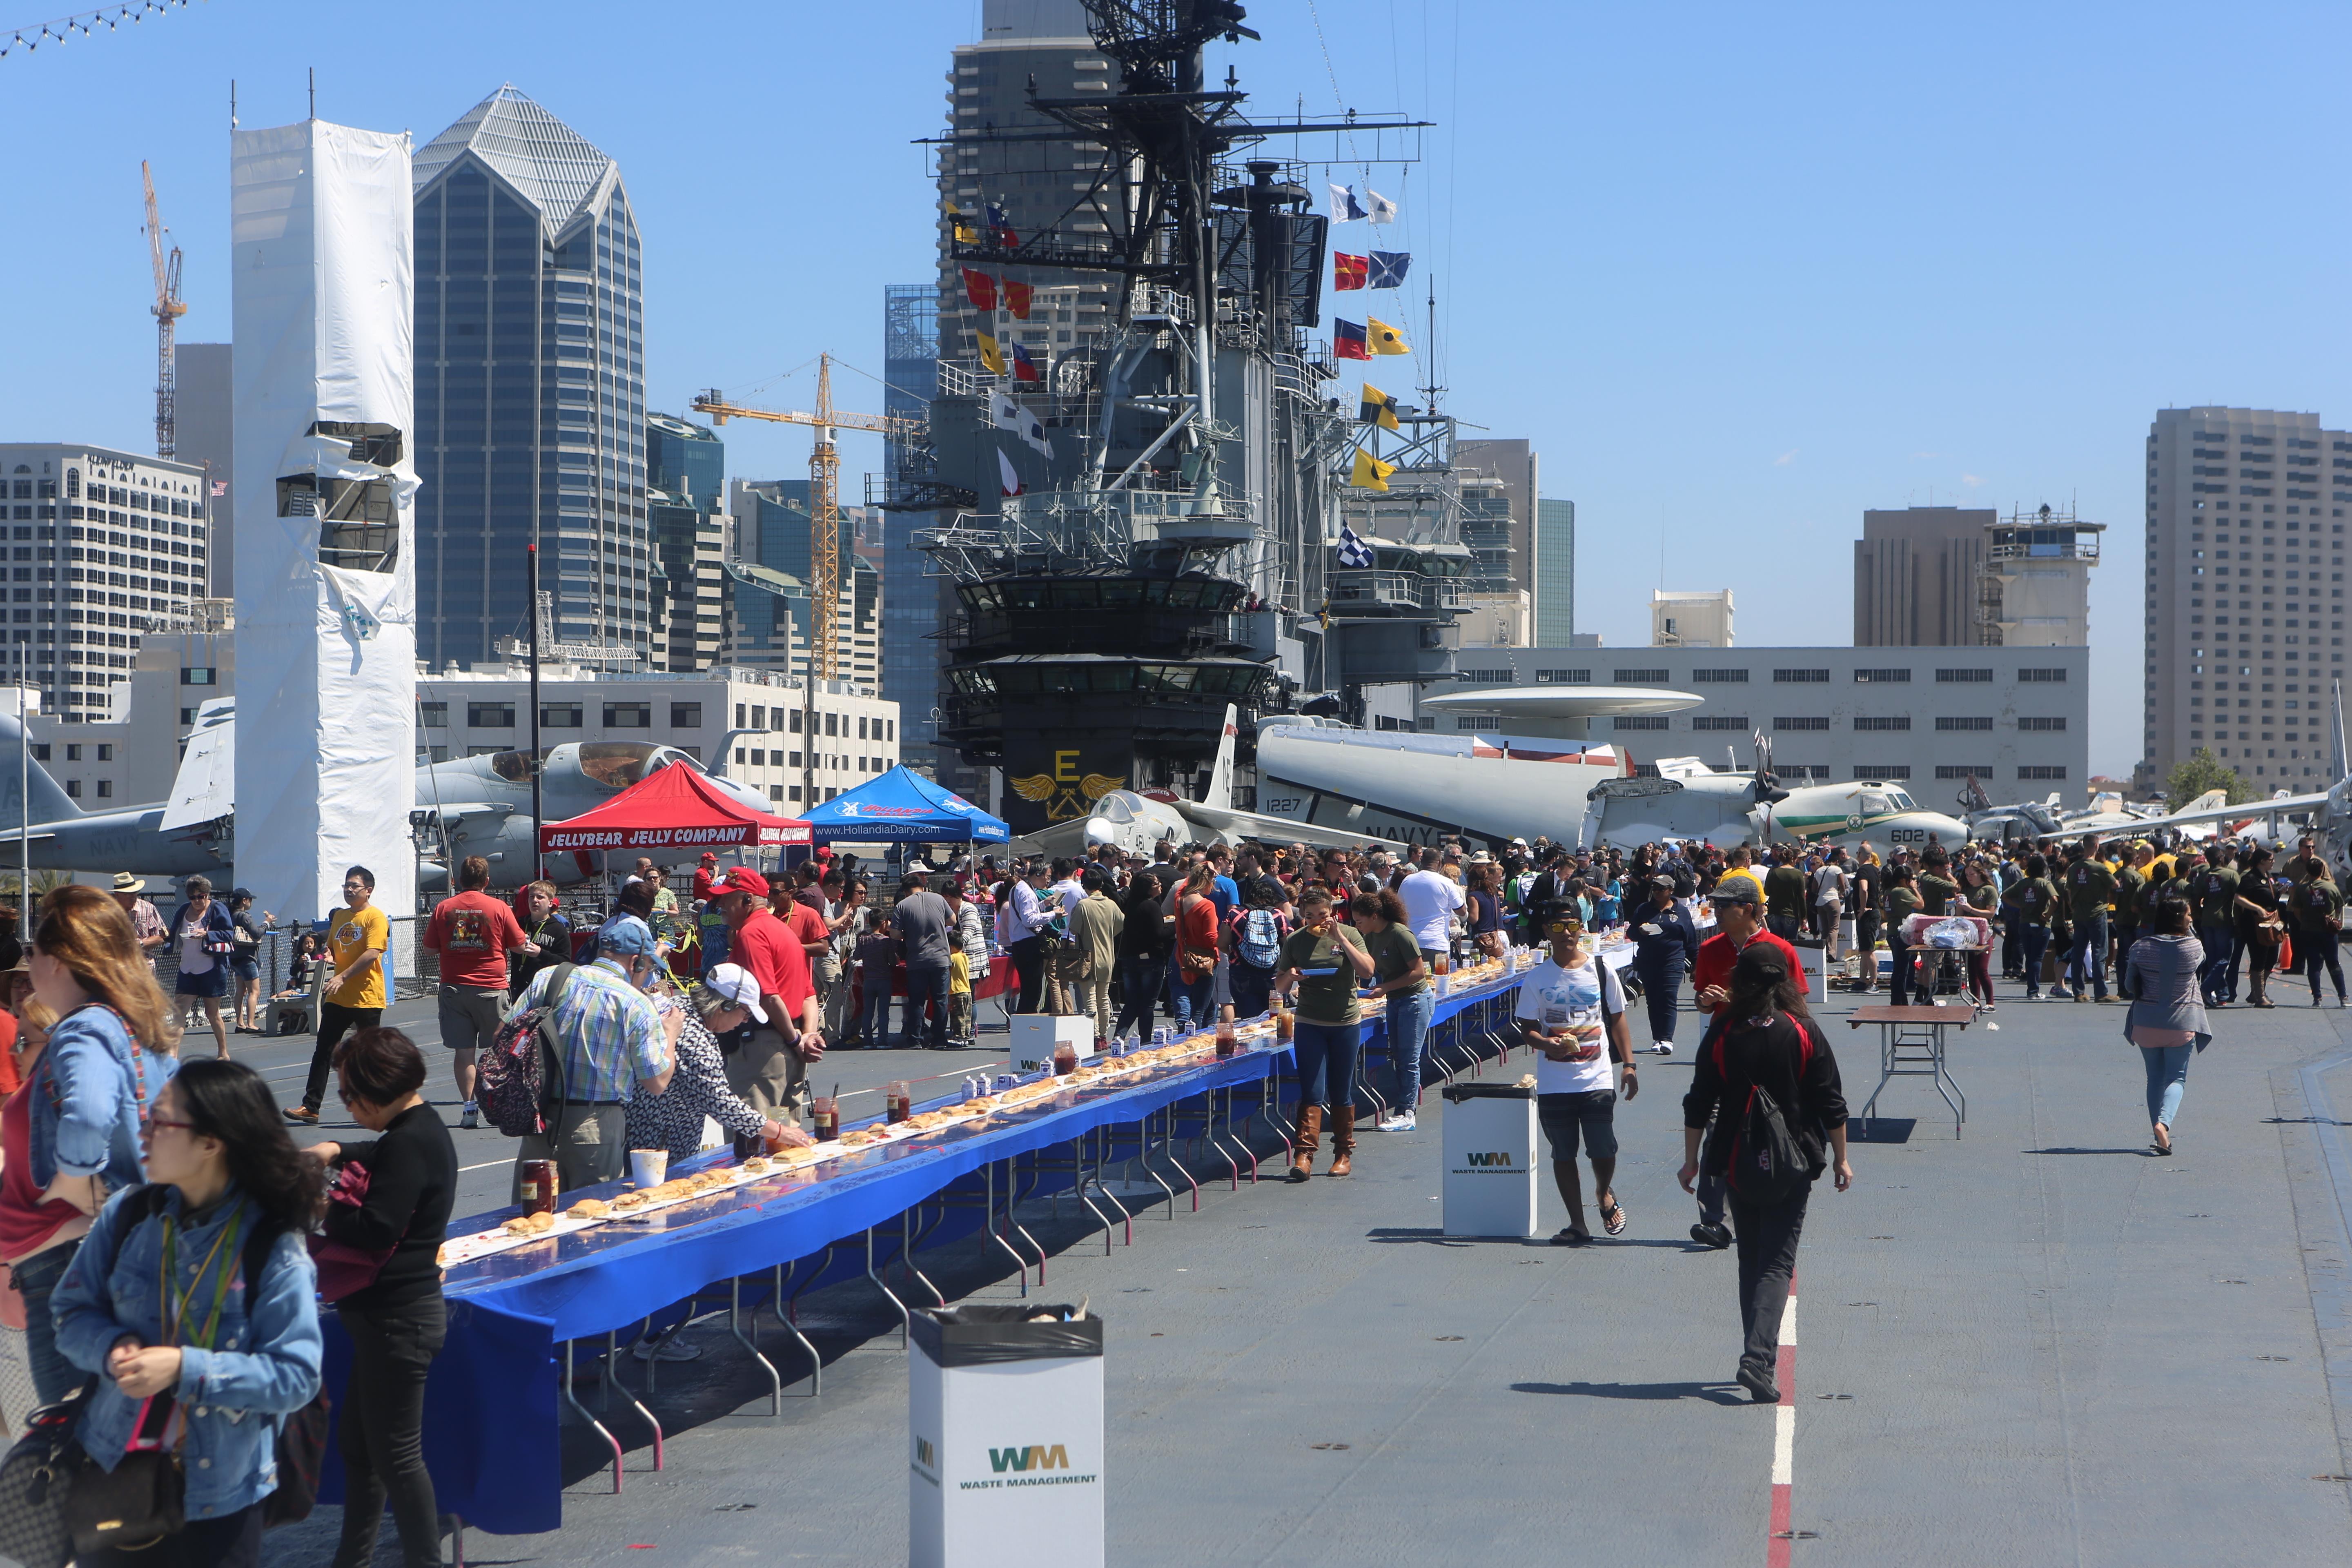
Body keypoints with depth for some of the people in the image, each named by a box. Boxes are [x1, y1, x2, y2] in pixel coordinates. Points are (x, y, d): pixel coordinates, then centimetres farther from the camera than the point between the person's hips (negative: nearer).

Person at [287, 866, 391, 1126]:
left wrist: (343, 977, -25)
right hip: (338, 998, 7)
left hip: (367, 998, -7)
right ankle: (311, 1107, 2)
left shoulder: (375, 917, -9)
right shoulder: (339, 916, 14)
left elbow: (372, 953, -19)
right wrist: (330, 956, 1)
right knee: (323, 1051, 2)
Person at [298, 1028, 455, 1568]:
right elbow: (382, 1158, 34)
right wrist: (337, 1153, 17)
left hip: (398, 1317, -11)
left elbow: (375, 1230, -28)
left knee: (395, 1453, -2)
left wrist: (322, 1209, -13)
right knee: (356, 1441, 20)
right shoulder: (421, 1127, 10)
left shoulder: (410, 1143, -22)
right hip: (393, 1309, 11)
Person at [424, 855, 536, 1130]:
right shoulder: (499, 907, -5)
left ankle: (469, 1107, 0)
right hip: (491, 988, -2)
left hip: (454, 987, 2)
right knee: (498, 1050, 9)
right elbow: (518, 945, 1)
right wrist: (532, 949, 22)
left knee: (463, 1050, 3)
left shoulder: (443, 908, 1)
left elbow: (430, 948, 8)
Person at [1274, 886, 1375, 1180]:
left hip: (1345, 1024, 0)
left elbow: (1367, 971, -15)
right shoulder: (1295, 941, 2)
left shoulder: (1349, 935, -1)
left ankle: (1344, 1153, 18)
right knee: (1312, 1092, -8)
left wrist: (1340, 938, -19)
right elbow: (1281, 987, 8)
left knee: (1342, 1094, 7)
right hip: (1309, 1025, 0)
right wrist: (1290, 976, -15)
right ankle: (1304, 1154, -11)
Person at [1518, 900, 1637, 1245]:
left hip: (1597, 1080, 0)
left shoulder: (1602, 971, 3)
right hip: (1554, 1083, 0)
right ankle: (1577, 1224, 16)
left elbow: (1617, 1019, 11)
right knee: (1563, 1154, 4)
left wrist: (1629, 1064, 5)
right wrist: (1546, 1043, -20)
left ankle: (1604, 1195, 32)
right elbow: (1527, 1028, 2)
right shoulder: (1536, 979, 0)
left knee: (1604, 1152, -1)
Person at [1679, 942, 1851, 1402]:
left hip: (1737, 1168, 2)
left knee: (1751, 1260, 17)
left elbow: (1699, 1105, 0)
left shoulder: (1721, 1035, -4)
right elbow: (1831, 1104, -3)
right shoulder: (1805, 1033, -6)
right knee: (1776, 1263, -3)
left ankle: (1758, 1354, 22)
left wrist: (1691, 1159, 10)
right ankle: (1758, 1358, -20)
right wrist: (1840, 1158, 8)